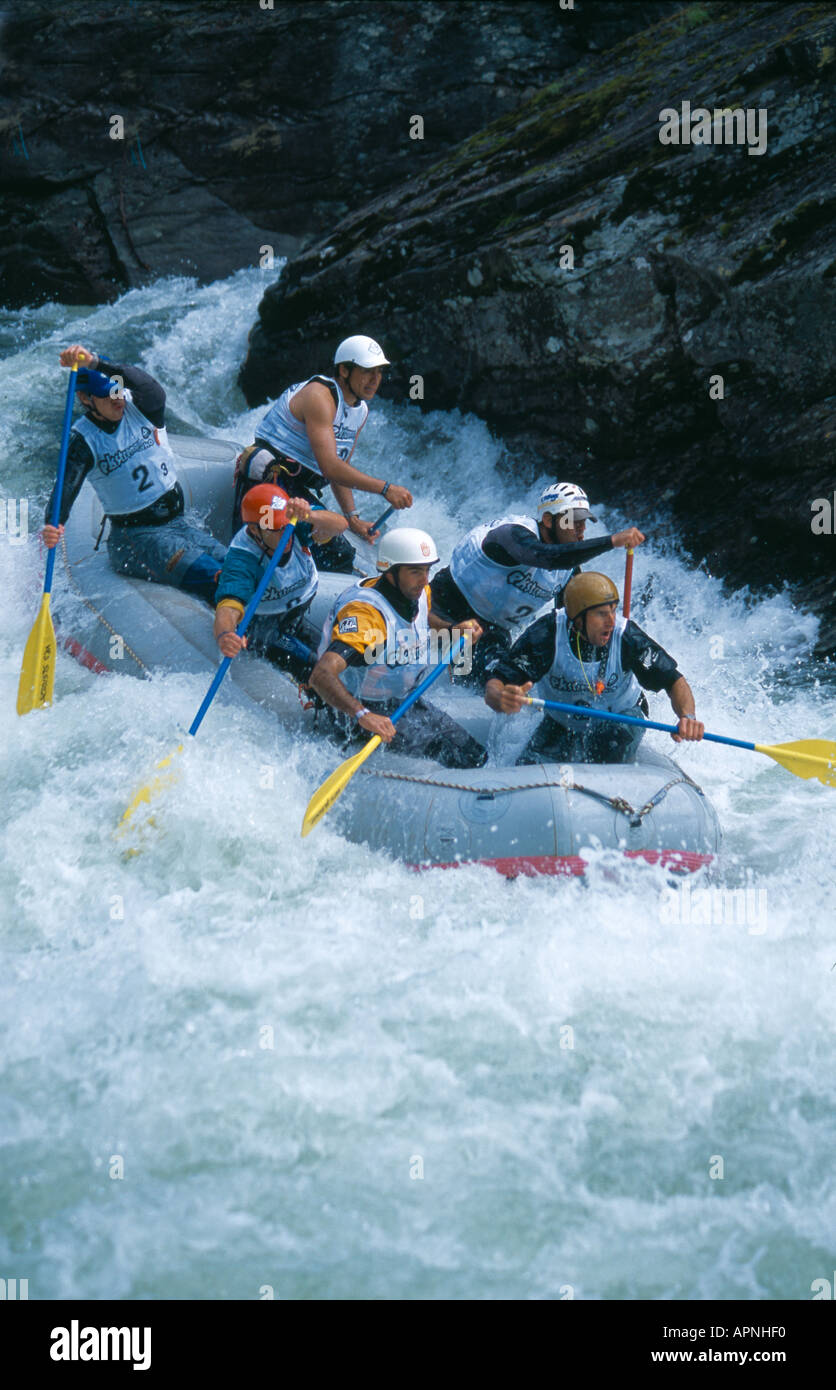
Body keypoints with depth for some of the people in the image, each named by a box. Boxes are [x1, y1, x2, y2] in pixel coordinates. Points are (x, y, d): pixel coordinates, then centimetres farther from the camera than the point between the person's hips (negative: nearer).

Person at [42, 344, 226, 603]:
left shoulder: (140, 408, -3)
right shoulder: (84, 439, -10)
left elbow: (148, 386, -27)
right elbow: (67, 484, -23)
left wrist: (94, 362, -44)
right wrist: (53, 525, -46)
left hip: (177, 522, 5)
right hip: (135, 536, -5)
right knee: (214, 578, -27)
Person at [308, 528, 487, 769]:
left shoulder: (419, 593, -4)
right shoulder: (364, 613, -32)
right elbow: (322, 675, -45)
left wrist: (454, 631, 6)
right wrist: (363, 715, -58)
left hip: (406, 701, 8)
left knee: (474, 758, 12)